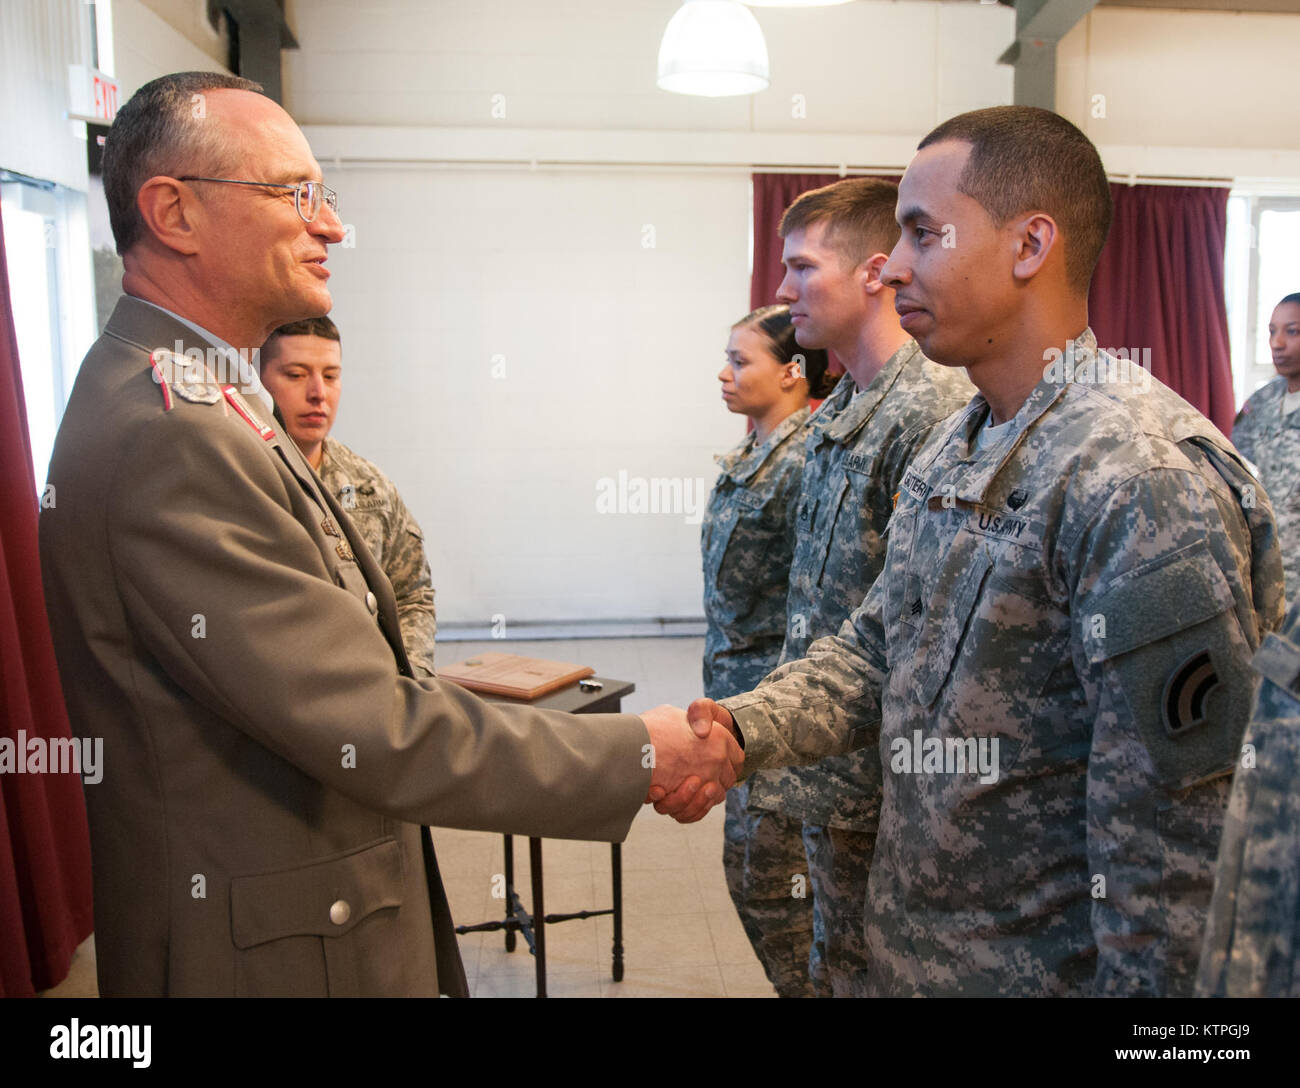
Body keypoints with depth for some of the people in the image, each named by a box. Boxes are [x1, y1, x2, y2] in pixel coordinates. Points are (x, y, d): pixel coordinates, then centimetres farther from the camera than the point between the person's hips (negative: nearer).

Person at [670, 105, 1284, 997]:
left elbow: (1170, 815, -23)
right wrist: (745, 727, -8)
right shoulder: (953, 450, 5)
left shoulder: (1146, 479, -24)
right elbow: (879, 646, 7)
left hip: (1044, 967, -7)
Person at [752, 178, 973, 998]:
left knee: (866, 968, 10)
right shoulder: (835, 414, 9)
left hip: (883, 772, -8)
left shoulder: (938, 410, -20)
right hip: (828, 759, 8)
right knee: (836, 964, 23)